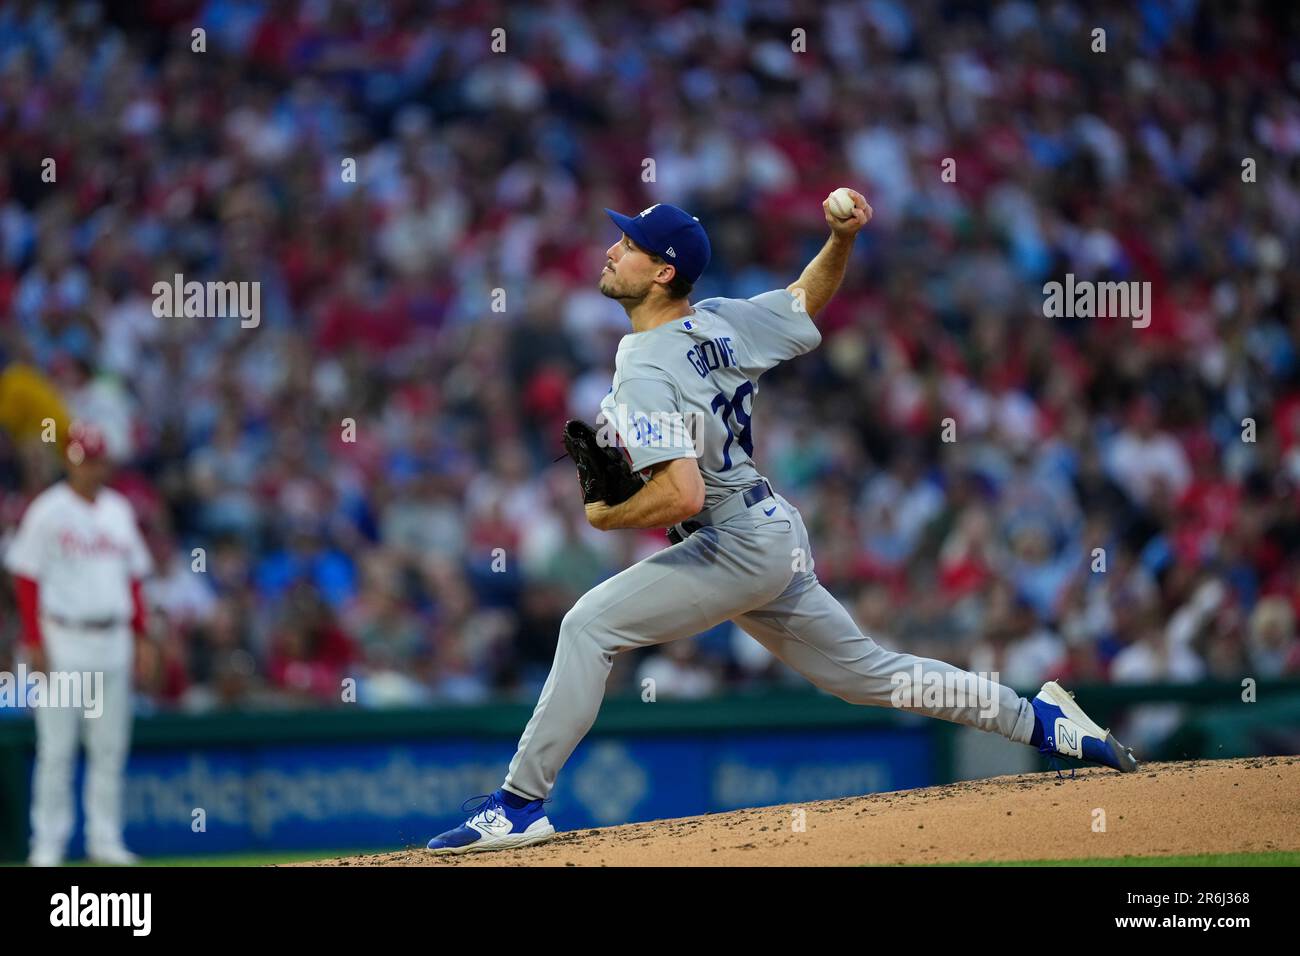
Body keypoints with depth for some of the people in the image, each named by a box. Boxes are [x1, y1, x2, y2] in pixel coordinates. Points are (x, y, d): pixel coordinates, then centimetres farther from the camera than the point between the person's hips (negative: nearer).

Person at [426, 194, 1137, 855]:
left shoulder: (644, 376, -20)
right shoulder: (722, 321, 5)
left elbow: (682, 496, -31)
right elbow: (808, 298, 22)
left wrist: (608, 516, -13)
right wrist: (843, 238, 3)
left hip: (738, 547, -10)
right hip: (777, 535, 10)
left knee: (590, 625, -14)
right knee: (871, 673, 20)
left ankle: (519, 805, -16)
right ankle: (1042, 720, 25)